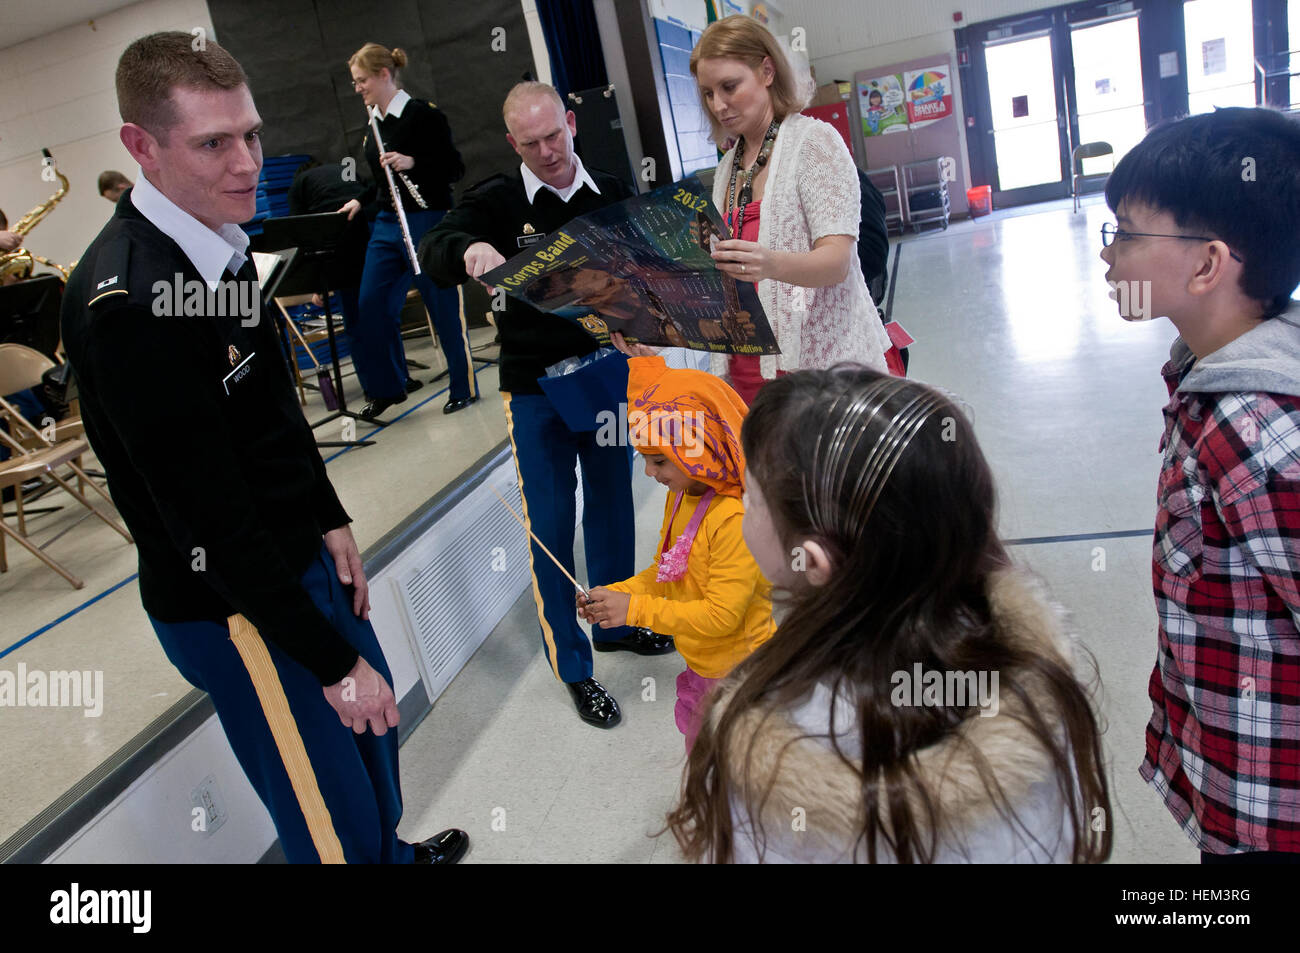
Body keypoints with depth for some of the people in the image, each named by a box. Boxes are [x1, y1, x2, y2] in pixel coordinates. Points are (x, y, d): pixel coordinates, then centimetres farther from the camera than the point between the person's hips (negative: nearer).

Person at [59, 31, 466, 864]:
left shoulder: (221, 244, 3)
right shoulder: (125, 298, -27)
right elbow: (210, 514, -27)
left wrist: (330, 521, 13)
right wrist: (333, 661, -22)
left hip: (300, 555, 9)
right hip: (234, 607, -9)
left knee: (372, 726, 27)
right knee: (334, 822, 6)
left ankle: (393, 853, 54)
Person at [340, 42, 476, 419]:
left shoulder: (423, 114, -9)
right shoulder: (374, 123, 13)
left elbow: (455, 168, -12)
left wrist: (411, 162, -25)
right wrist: (360, 201, 9)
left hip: (428, 222, -8)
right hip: (385, 225, 8)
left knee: (444, 308, 0)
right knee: (370, 307, 5)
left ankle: (464, 388, 14)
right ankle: (388, 386, 19)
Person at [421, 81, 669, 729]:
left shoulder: (610, 193, 5)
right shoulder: (496, 201, -5)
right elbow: (433, 252, -15)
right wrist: (470, 249, -39)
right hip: (535, 388, -3)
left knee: (612, 503, 16)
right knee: (550, 523, 1)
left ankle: (616, 624, 37)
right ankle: (573, 668, 15)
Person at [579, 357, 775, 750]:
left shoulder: (736, 519, -32)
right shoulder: (682, 495, -1)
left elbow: (722, 614, -31)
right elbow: (666, 572, 9)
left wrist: (635, 609, -28)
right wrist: (617, 594, -9)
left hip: (738, 673, -8)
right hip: (701, 666, 8)